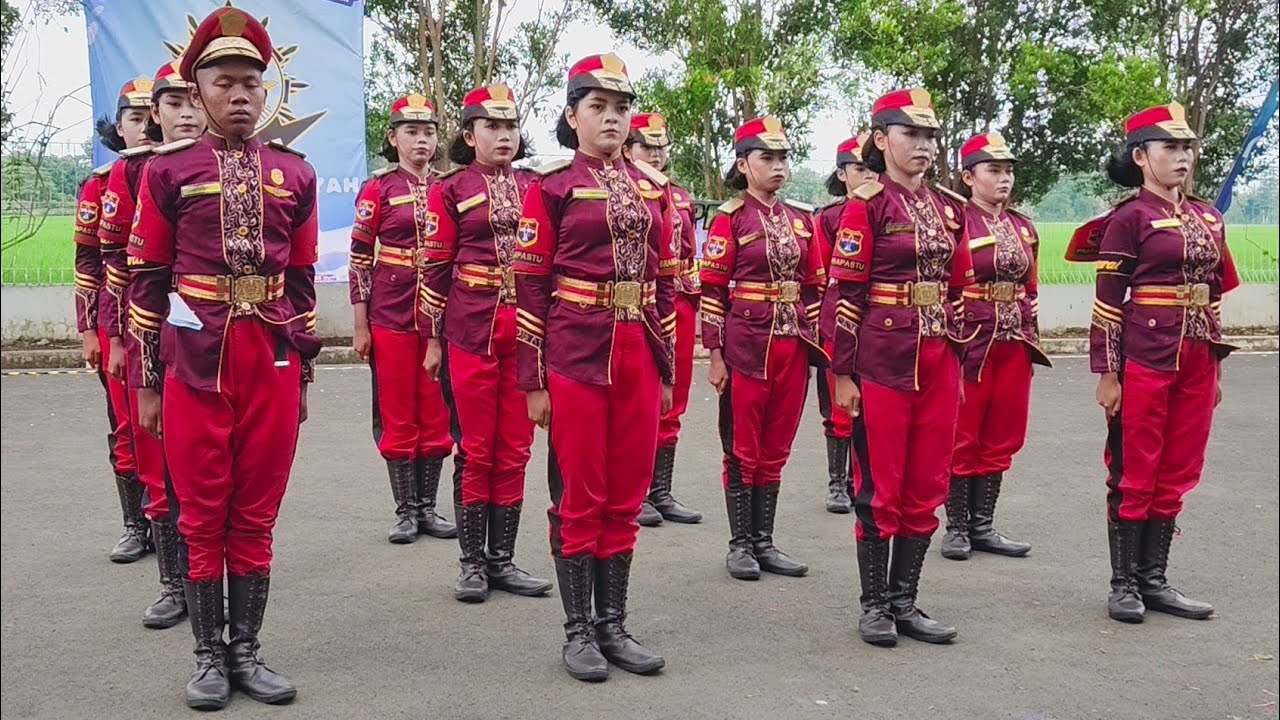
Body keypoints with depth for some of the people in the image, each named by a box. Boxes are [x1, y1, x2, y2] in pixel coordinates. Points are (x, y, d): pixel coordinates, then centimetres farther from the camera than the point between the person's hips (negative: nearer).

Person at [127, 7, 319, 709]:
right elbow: (147, 282, 1)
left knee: (256, 516, 9)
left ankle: (247, 651, 22)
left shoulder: (295, 173, 8)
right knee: (202, 517, 7)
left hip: (273, 364, 2)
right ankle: (210, 656, 20)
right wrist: (146, 382, 0)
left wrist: (303, 374, 11)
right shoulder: (167, 171, 1)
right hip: (195, 361, -2)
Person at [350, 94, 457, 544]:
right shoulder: (377, 190, -2)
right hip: (391, 317, -3)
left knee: (435, 414, 7)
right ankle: (406, 511, 13)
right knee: (397, 417, 4)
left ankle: (427, 507, 18)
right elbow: (360, 259, -2)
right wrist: (361, 326, -5)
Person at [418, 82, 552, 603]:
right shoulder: (449, 190, 1)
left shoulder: (535, 187, 11)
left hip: (528, 331, 3)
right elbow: (436, 268, 0)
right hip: (472, 331, -3)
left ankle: (503, 560, 18)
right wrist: (433, 340, -2)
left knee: (515, 451, 7)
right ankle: (473, 562, 13)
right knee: (477, 451, 2)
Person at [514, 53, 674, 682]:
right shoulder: (550, 185, -4)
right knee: (579, 498, 3)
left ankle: (614, 625, 22)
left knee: (626, 497, 10)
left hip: (639, 359, 5)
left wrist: (665, 369, 11)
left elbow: (664, 282, 14)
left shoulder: (652, 187, 11)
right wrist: (533, 381, -8)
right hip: (575, 357, -5)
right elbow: (530, 287, -6)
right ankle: (579, 631, 16)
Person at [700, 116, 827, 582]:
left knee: (776, 448, 10)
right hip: (746, 346, -5)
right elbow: (713, 292, -7)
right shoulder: (730, 219, -4)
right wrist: (716, 355, -11)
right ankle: (740, 544, 13)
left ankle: (763, 541, 20)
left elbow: (814, 286, 14)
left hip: (793, 347, 5)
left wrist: (814, 345, 8)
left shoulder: (802, 219, 11)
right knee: (743, 448, 3)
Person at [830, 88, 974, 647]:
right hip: (884, 363, -6)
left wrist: (958, 366, 13)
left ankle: (904, 601, 20)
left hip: (938, 363, 6)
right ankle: (874, 605, 14)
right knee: (881, 488, 2)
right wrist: (843, 374, -11)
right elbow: (846, 295, -8)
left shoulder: (950, 209, 12)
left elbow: (959, 292, 16)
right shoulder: (866, 206, -6)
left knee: (927, 487, 9)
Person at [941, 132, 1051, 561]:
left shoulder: (1024, 228, 12)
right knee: (962, 439, 3)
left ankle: (982, 525, 20)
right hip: (970, 344, -6)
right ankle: (956, 527, 14)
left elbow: (1031, 288, 19)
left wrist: (1032, 341, 15)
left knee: (1001, 439, 10)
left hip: (1014, 346, 7)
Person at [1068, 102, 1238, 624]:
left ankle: (1154, 580, 21)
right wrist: (1106, 374, -12)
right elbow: (1107, 302, -9)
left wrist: (1215, 366, 15)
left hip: (1196, 364, 6)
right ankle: (1123, 585, 13)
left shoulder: (1209, 218, 12)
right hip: (1144, 362, -6)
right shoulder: (1129, 218, -7)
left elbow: (1214, 296, 17)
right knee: (1134, 476, 2)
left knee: (1177, 474, 11)